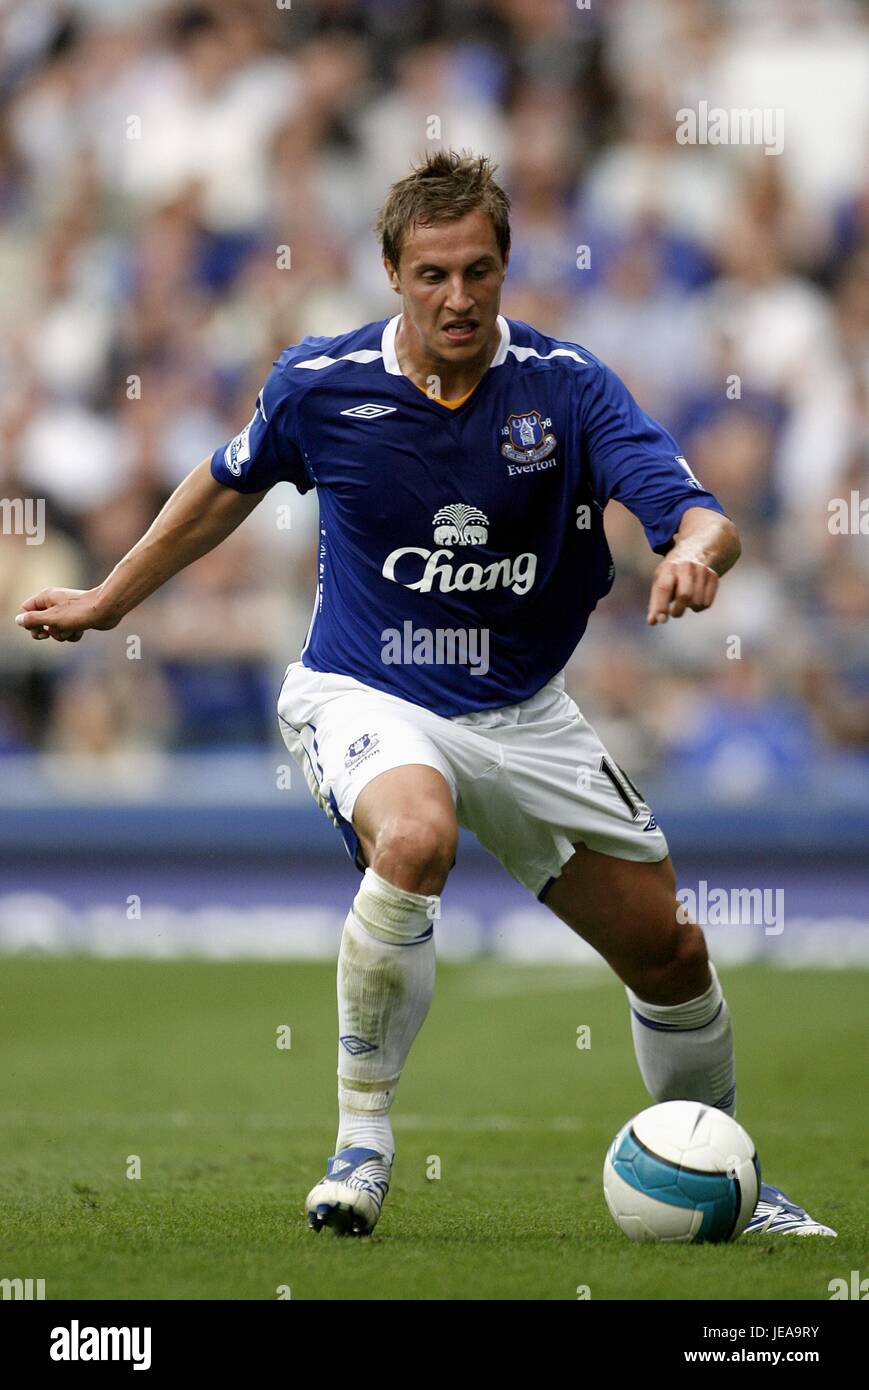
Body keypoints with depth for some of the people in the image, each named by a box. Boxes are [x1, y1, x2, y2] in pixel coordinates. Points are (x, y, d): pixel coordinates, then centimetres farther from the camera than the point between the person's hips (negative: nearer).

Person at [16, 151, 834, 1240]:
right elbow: (227, 486, 11)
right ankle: (360, 1139, -21)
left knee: (667, 953, 4)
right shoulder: (319, 384, -10)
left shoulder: (564, 385, -12)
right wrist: (107, 601, 18)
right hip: (364, 697, -3)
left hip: (523, 712, 3)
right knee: (414, 841, -37)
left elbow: (694, 511, -23)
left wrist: (696, 549, -47)